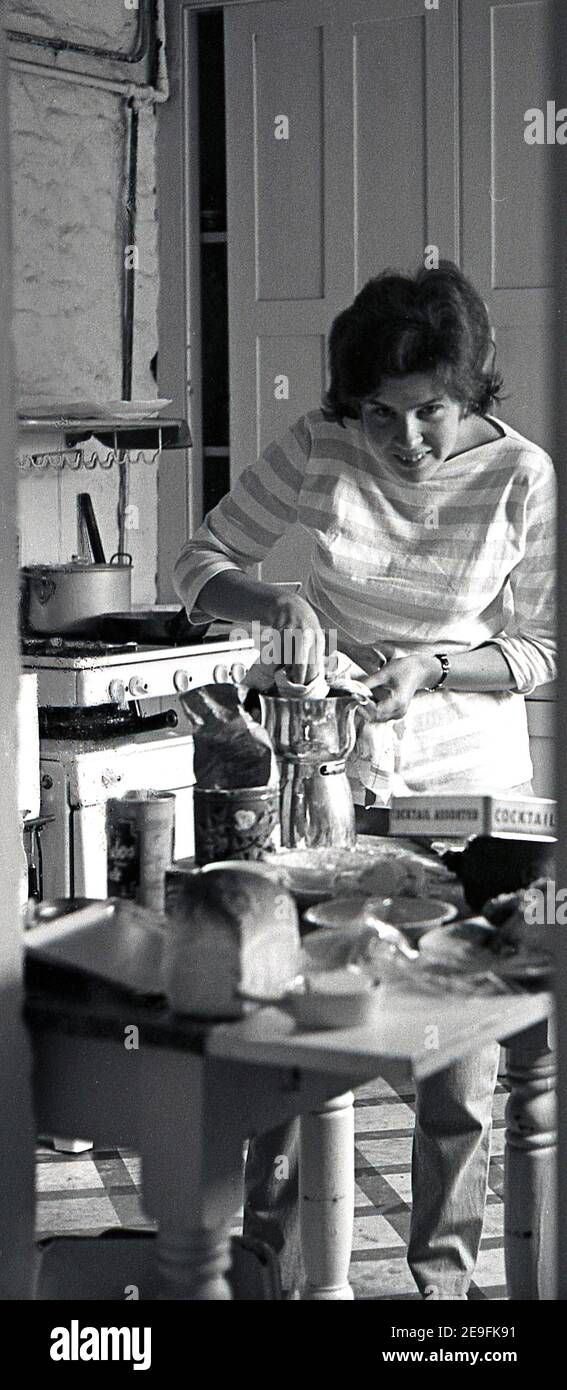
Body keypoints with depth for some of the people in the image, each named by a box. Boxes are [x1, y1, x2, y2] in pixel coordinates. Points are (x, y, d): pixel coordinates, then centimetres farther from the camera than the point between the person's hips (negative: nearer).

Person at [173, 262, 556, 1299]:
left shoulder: (520, 476, -12)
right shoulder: (317, 450, -10)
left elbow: (535, 651, -2)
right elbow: (199, 562, 0)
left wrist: (432, 666, -20)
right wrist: (277, 603, -21)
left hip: (468, 770, -1)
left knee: (463, 1052, 4)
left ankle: (445, 1272, 25)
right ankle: (274, 1255, 26)